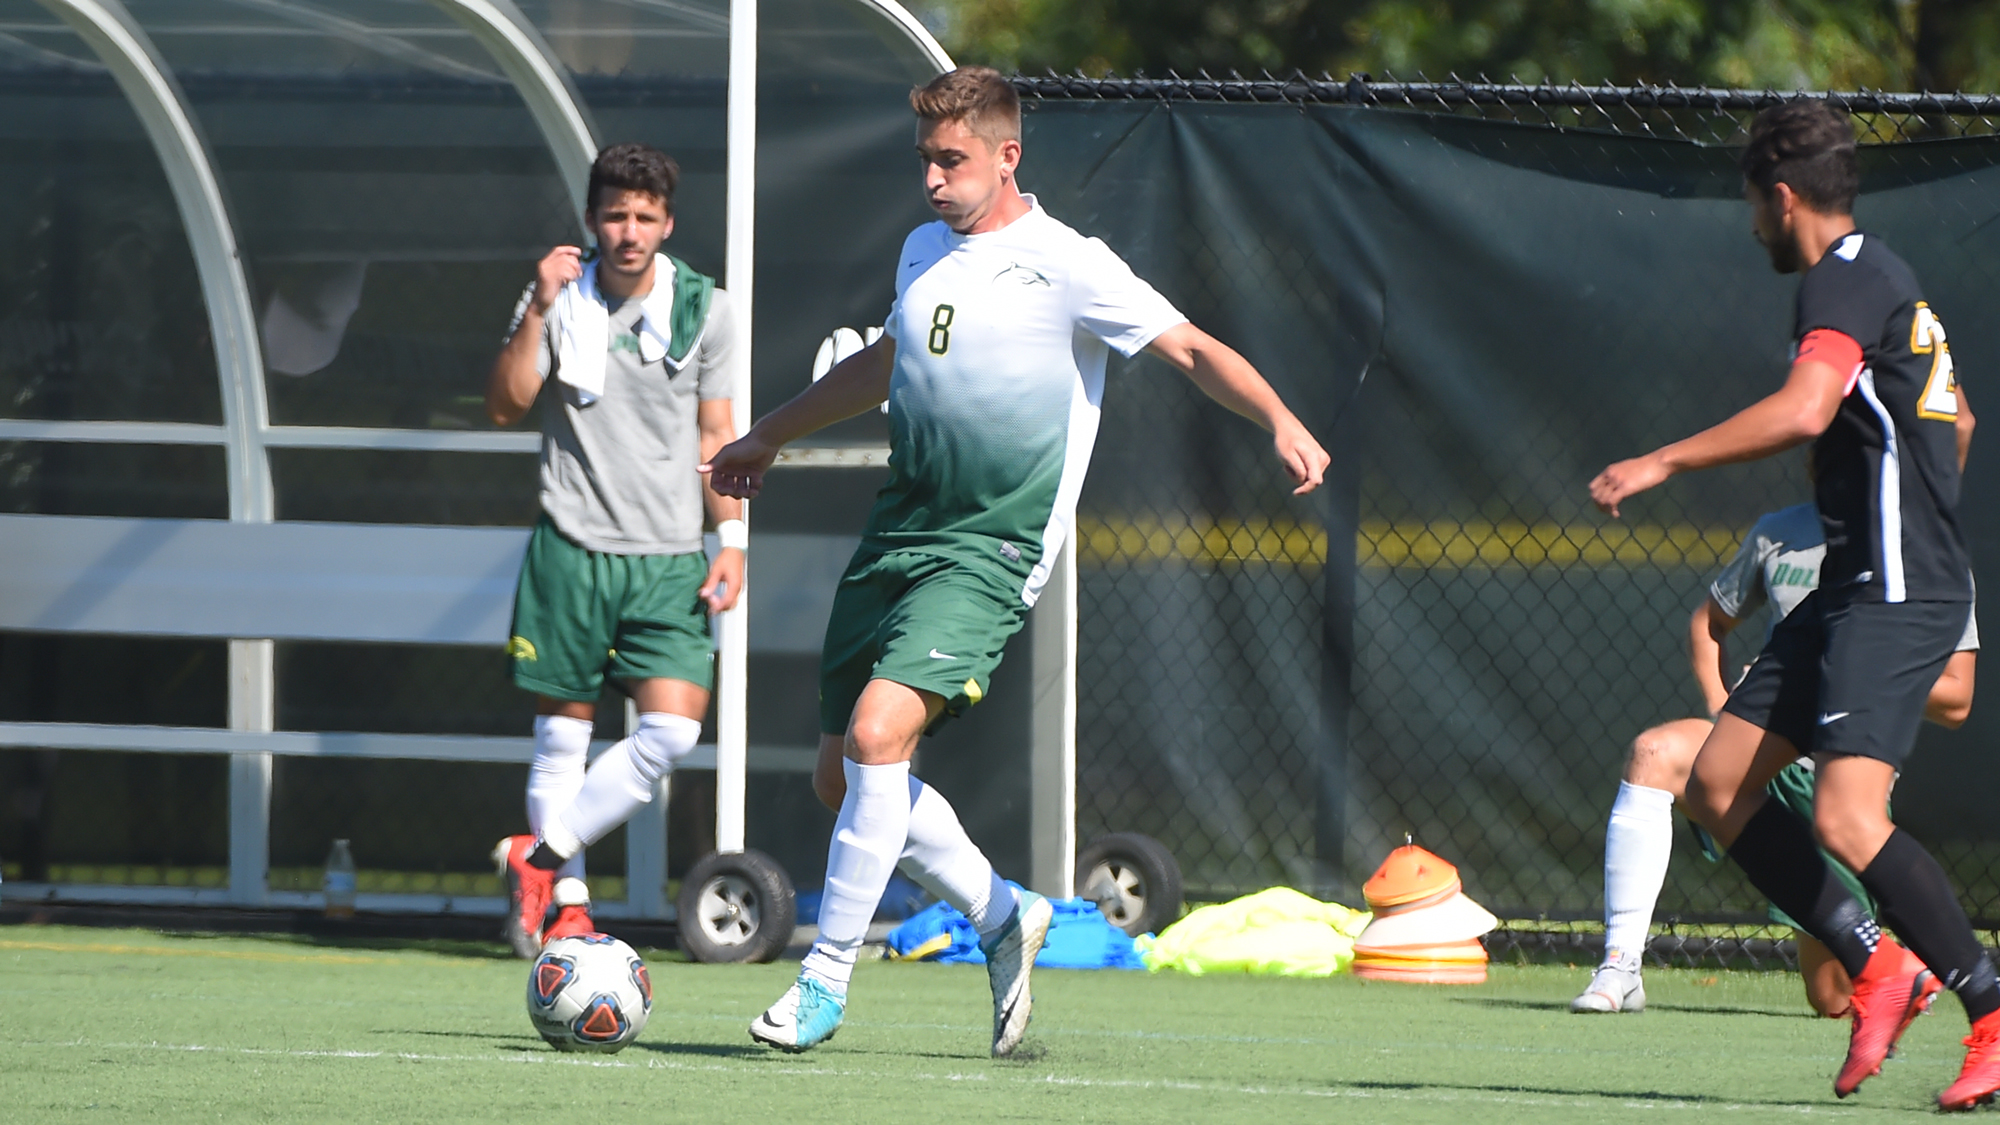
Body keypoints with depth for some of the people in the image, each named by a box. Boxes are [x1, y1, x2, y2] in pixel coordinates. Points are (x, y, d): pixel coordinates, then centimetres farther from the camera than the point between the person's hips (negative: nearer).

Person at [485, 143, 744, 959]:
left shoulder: (704, 310, 5)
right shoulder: (560, 300, 2)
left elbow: (715, 435, 10)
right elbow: (505, 407, -6)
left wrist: (732, 538, 2)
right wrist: (537, 316, -16)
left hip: (671, 557, 1)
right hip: (572, 548, -1)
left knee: (671, 730, -14)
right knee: (563, 732, 2)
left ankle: (538, 858, -3)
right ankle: (566, 901, 12)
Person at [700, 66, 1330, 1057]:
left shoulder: (1064, 265, -7)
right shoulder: (924, 252, 14)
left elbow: (1192, 348, -10)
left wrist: (1280, 424, -27)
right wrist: (769, 437, 43)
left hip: (987, 553, -8)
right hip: (897, 531, 8)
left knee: (878, 733, -24)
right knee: (842, 778, 5)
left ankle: (826, 978, -15)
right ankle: (1001, 917, 25)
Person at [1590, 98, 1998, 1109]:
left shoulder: (1847, 281, -13)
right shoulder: (1879, 279, 18)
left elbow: (1805, 410, -31)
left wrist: (1662, 463, -26)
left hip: (1897, 596, -11)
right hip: (1849, 590, 11)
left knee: (1847, 819, -22)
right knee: (1717, 789, 8)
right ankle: (1876, 967, 11)